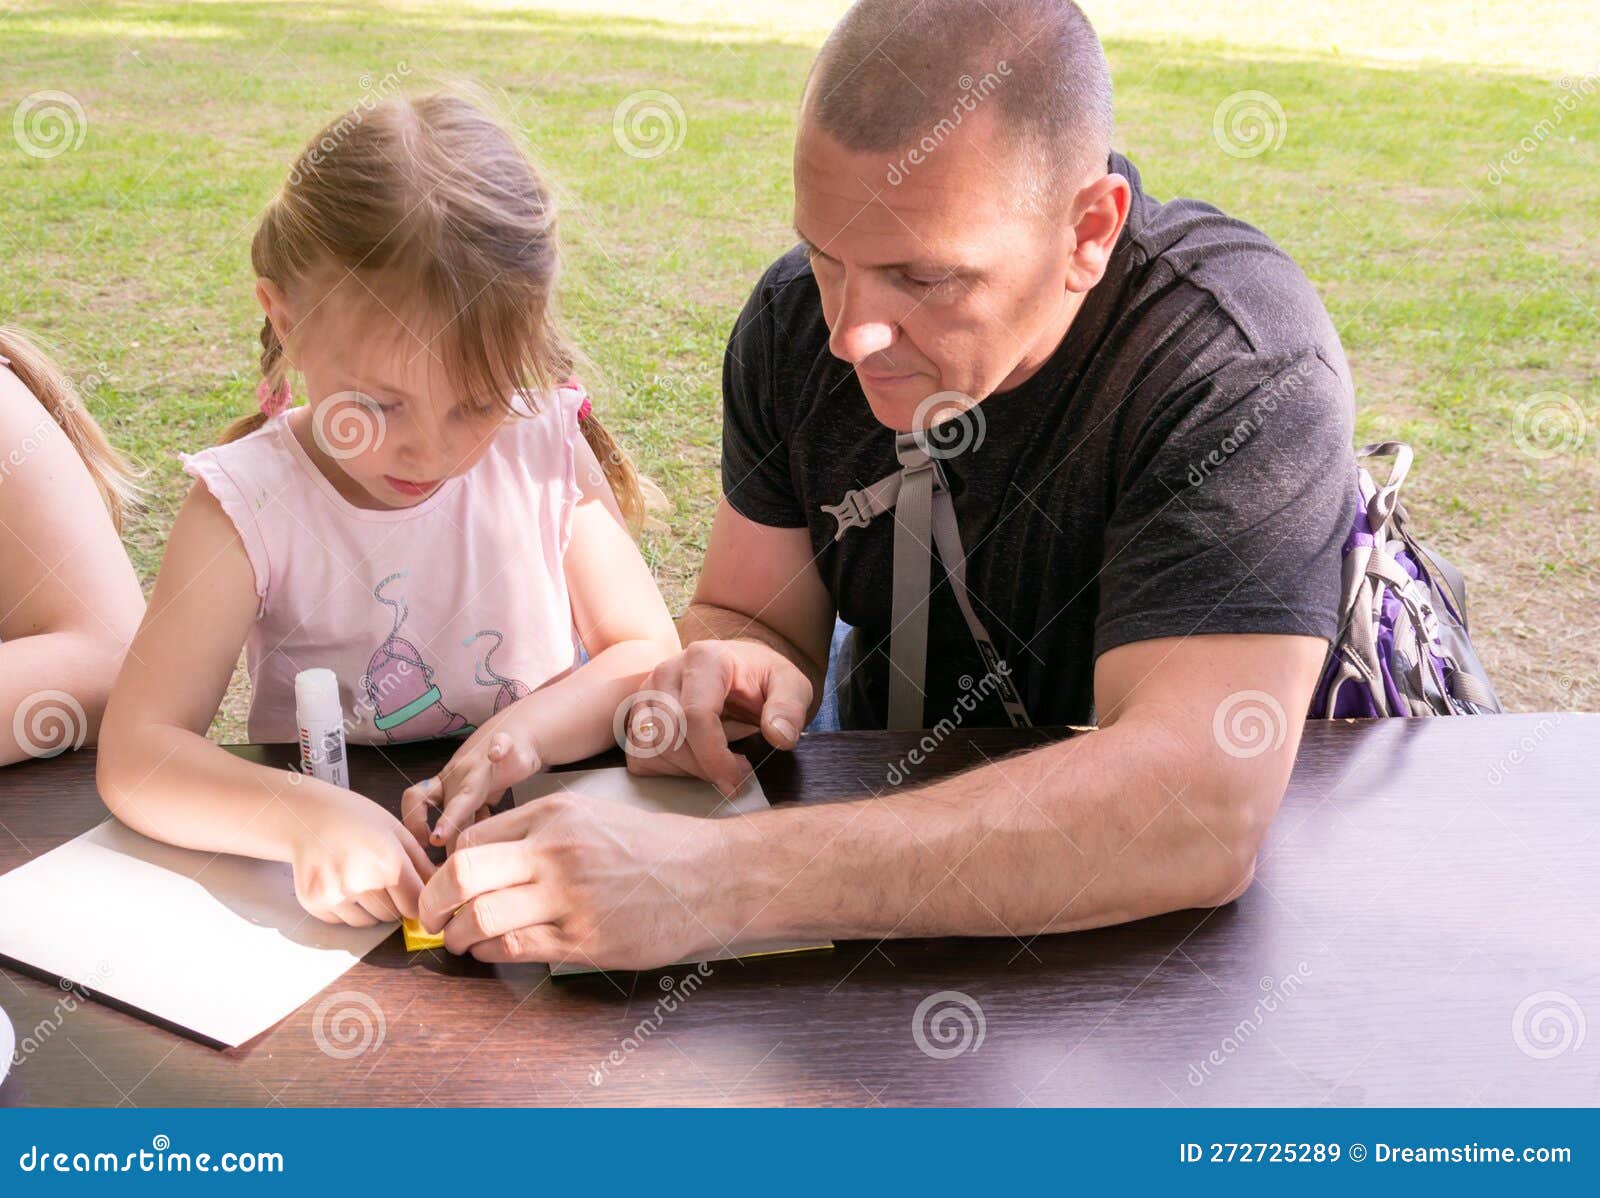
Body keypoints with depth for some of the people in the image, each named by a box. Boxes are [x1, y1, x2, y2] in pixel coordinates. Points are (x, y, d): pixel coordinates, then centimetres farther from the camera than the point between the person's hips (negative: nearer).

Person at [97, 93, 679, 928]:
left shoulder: (546, 448, -4)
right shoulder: (248, 502, -11)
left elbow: (651, 655, 1)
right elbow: (134, 757, -15)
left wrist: (531, 727, -18)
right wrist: (304, 816, -33)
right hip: (332, 894, -1)